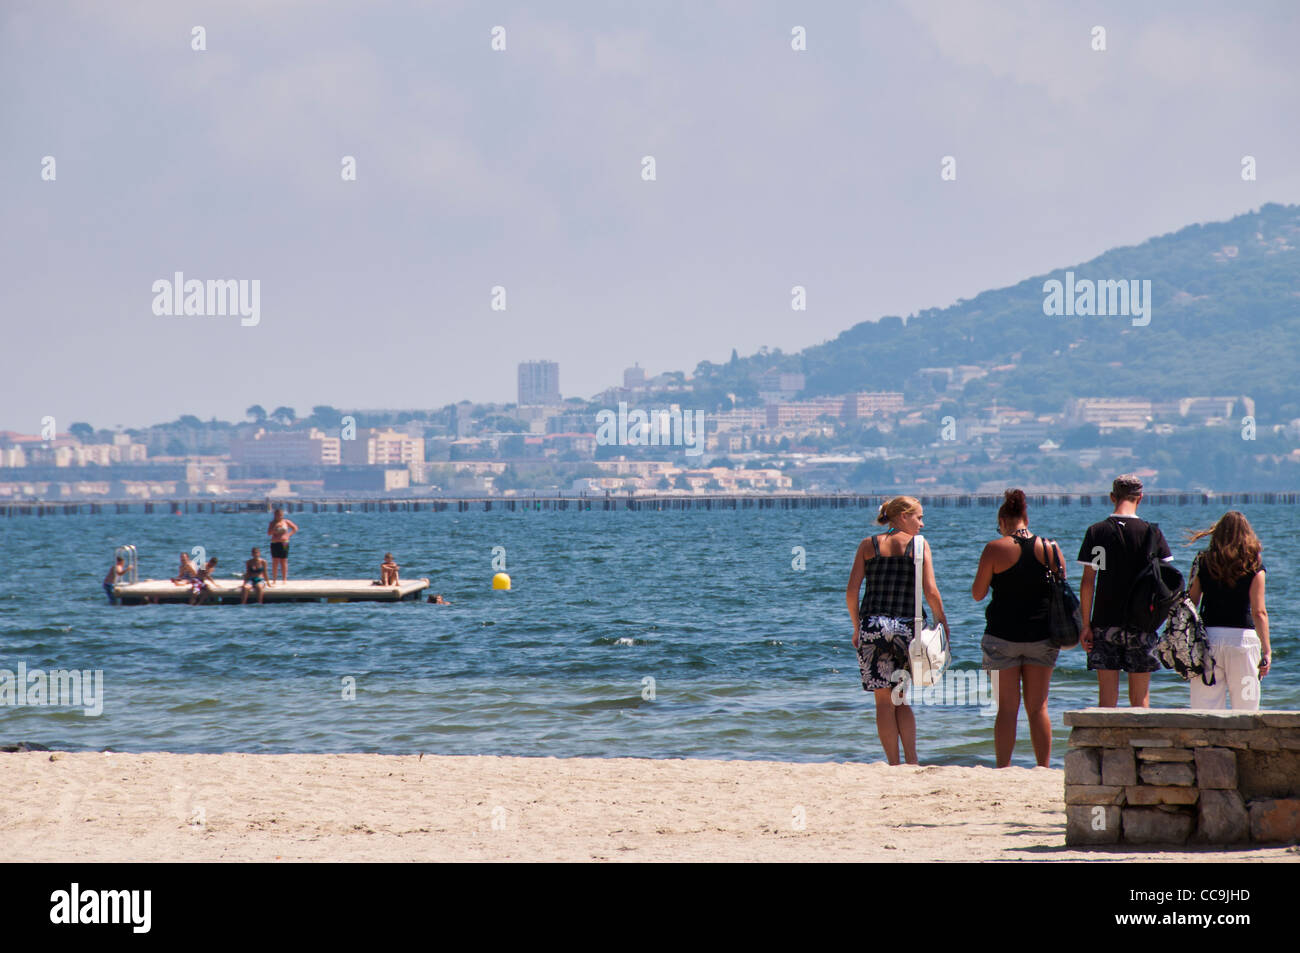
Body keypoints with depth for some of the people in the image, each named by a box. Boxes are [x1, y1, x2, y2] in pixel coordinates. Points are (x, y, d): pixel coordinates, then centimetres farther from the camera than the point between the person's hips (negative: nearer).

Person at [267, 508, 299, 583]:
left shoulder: (286, 522, 5)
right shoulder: (273, 523, 6)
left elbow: (295, 528, 12)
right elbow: (269, 533, -3)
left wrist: (289, 535, 1)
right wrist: (275, 528, -15)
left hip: (284, 544, -1)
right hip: (275, 543, 1)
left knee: (283, 561, 0)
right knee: (275, 561, -3)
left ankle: (284, 579, 5)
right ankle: (274, 579, 0)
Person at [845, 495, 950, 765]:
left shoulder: (868, 545, 6)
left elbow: (851, 591, 2)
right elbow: (931, 591, -6)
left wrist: (857, 628, 11)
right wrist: (943, 623, 6)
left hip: (873, 625, 0)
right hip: (907, 627, 0)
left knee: (884, 700, 4)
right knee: (901, 701, 13)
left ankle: (894, 764, 1)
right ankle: (911, 760, 3)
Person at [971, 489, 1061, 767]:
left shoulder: (995, 549, -8)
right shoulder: (1051, 549, 1)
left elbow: (977, 593, -3)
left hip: (1003, 633, -3)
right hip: (1041, 635, 3)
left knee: (1007, 708, 2)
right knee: (1038, 708, 8)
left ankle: (1003, 769, -1)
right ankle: (1044, 768, 7)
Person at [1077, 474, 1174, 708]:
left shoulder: (1096, 532, -2)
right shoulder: (1151, 533, -3)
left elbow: (1087, 582, -3)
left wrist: (1085, 624, 1)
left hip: (1105, 624, 0)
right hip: (1141, 625, 0)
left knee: (1106, 699, 2)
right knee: (1140, 699, 5)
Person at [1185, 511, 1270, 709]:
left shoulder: (1203, 562, 4)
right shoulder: (1253, 566, -3)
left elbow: (1190, 605, 4)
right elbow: (1259, 612, -8)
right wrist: (1266, 650, -6)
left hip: (1208, 635, 2)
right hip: (1242, 637, -2)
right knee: (1245, 711, 4)